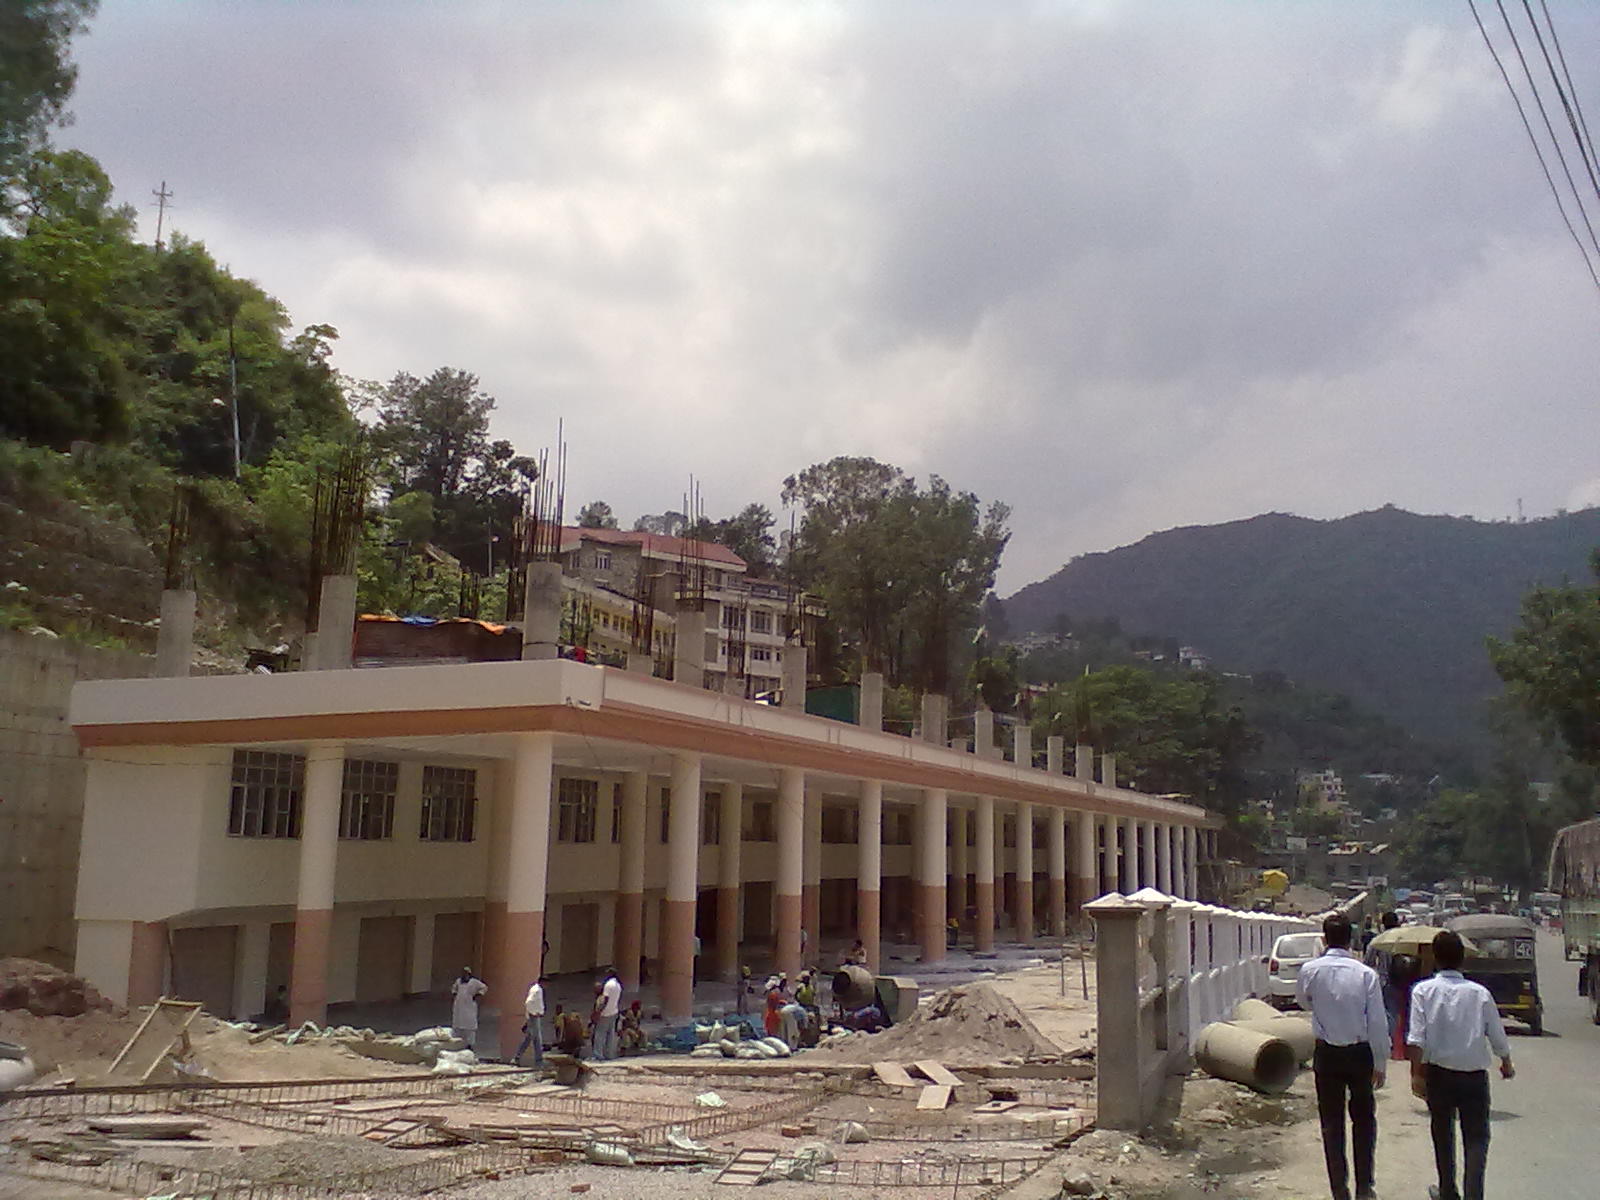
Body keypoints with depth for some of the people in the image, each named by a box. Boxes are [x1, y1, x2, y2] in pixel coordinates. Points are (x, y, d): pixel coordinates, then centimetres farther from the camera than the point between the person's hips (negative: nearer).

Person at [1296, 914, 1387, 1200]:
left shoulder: (1310, 970, -9)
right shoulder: (1366, 974, -12)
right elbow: (1378, 1022, -9)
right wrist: (1380, 1063, -1)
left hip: (1327, 1054, 0)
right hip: (1360, 1053, 0)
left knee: (1331, 1123, 11)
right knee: (1364, 1120, 17)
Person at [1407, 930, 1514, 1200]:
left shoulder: (1424, 990, -6)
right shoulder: (1480, 993, -3)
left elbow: (1416, 1037, -13)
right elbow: (1497, 1036, 3)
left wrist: (1417, 1074, -7)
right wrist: (1506, 1064, 22)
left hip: (1439, 1074, 0)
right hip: (1475, 1076, 0)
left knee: (1443, 1135, 17)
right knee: (1477, 1138, 7)